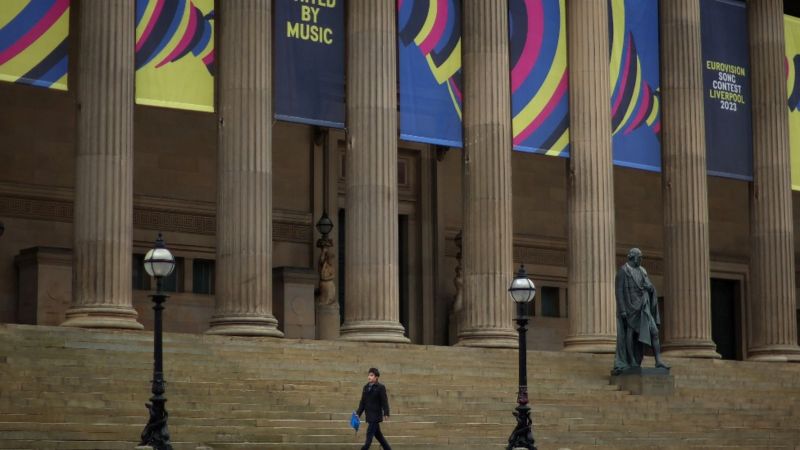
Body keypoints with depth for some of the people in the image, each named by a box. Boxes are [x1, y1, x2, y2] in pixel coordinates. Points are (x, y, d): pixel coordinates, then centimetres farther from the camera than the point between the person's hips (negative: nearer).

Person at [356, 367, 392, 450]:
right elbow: (362, 402, 13)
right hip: (369, 415, 7)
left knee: (369, 435, -10)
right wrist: (358, 414, 7)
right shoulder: (366, 387, 11)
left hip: (376, 415, -7)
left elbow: (384, 401, -11)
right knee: (378, 435, 13)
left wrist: (386, 414, -18)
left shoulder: (380, 387, -7)